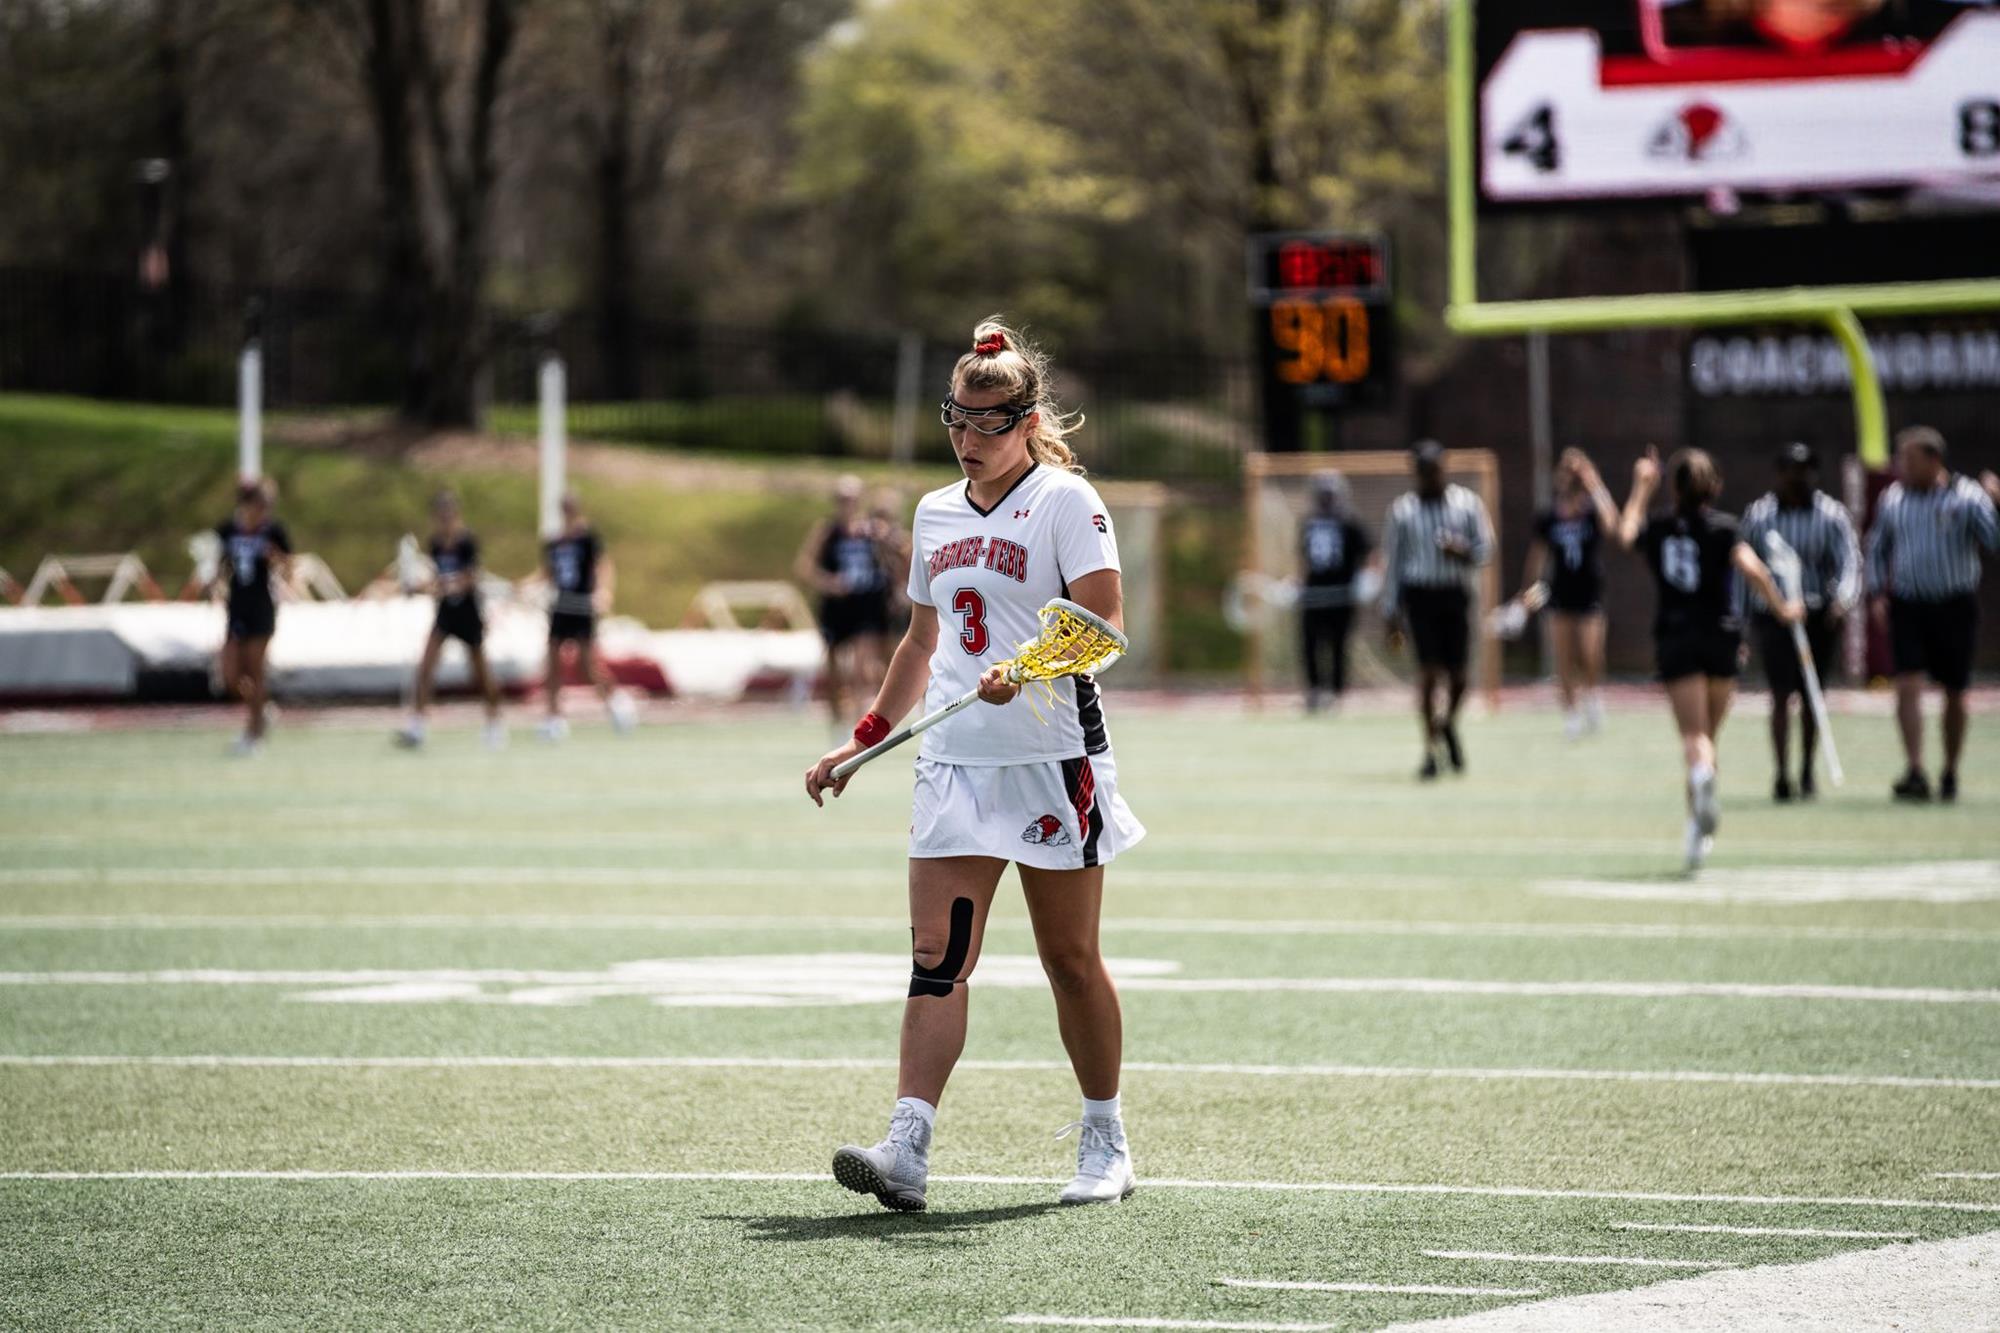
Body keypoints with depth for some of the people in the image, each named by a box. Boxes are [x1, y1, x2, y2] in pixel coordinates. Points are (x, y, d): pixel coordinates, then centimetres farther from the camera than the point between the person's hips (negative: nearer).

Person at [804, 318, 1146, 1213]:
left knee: (1070, 958, 4)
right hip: (955, 763, 5)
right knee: (937, 955, -7)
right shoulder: (936, 513, 15)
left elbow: (1104, 626, -14)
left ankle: (1106, 1143, 20)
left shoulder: (1065, 500, -5)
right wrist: (862, 742, 23)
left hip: (1053, 761, -5)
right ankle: (907, 1151, -17)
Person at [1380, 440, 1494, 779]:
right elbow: (1392, 561, 8)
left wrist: (1462, 550, -15)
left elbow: (1485, 550, 8)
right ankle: (1430, 751, -4)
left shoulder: (1466, 503, 7)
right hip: (1419, 595, -1)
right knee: (1428, 671, -8)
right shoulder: (1402, 509, 6)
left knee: (1457, 672, 2)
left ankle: (1449, 724, 34)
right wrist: (1391, 613, 5)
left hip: (1456, 594, 1)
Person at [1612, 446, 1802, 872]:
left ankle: (1701, 775, -41)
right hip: (1721, 636, 0)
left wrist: (1642, 487, 37)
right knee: (1708, 735, 14)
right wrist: (1782, 610, -5)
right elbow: (1751, 569, -16)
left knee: (1693, 736, -8)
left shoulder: (1657, 529, 4)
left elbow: (1626, 534, 27)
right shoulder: (1723, 527, -4)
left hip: (1674, 639, 0)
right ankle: (1699, 823, 13)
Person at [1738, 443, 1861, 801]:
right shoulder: (1758, 514, 2)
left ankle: (1807, 773, 23)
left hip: (1819, 617, 1)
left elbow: (1849, 561, -8)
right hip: (1773, 616, -1)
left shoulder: (1831, 514, 0)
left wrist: (1844, 599, -28)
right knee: (1782, 693, -12)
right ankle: (1781, 775, -13)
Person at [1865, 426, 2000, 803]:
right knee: (1908, 685, -13)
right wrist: (1877, 594, 7)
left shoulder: (1968, 496, -6)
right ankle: (1915, 772, -17)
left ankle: (1950, 774, 22)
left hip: (1955, 606, -2)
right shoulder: (1892, 498, 5)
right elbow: (1877, 548, 16)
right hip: (1907, 606, 2)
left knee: (1955, 693, 8)